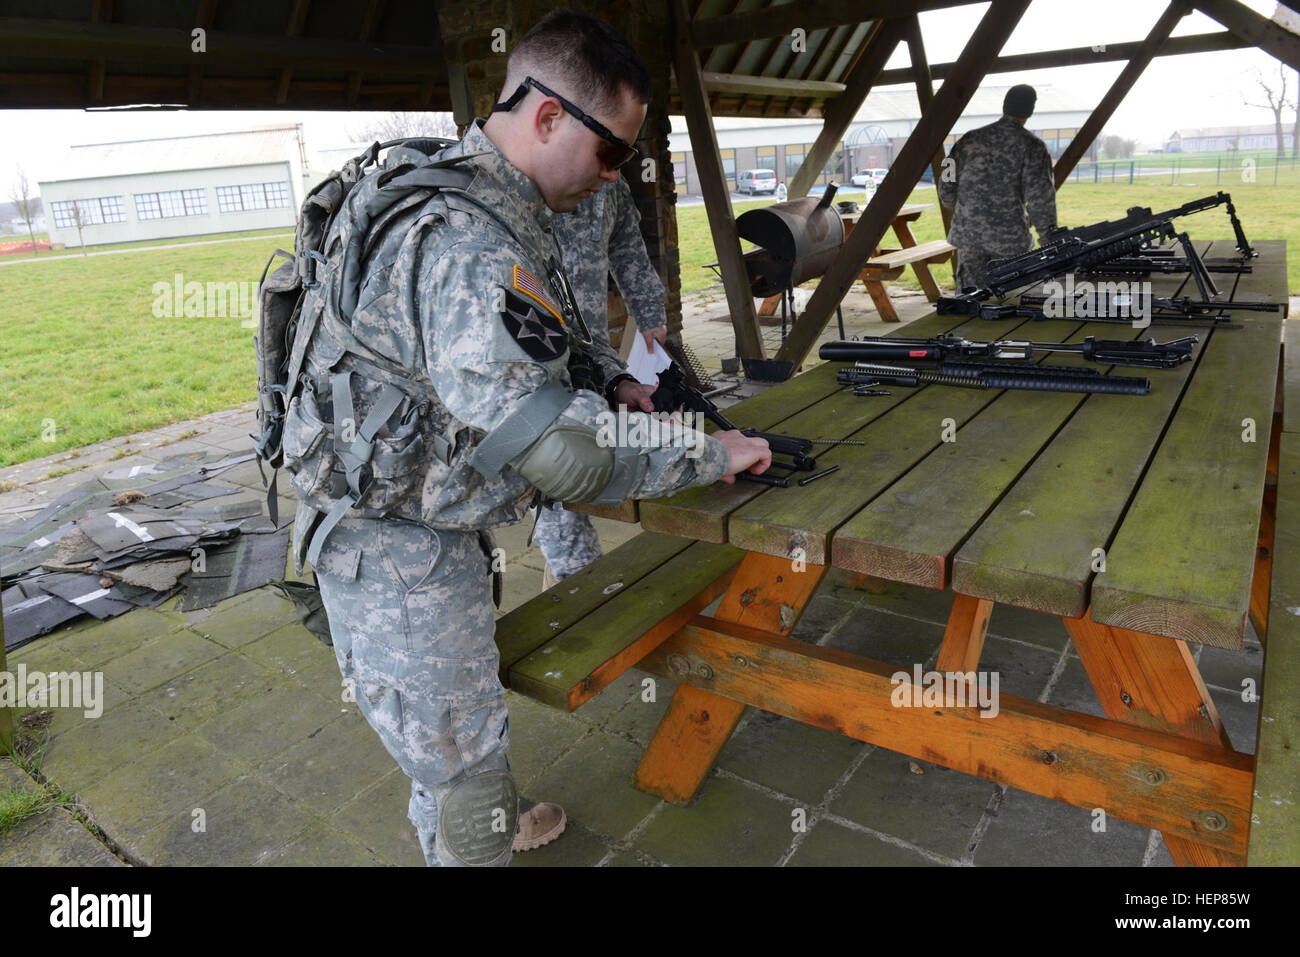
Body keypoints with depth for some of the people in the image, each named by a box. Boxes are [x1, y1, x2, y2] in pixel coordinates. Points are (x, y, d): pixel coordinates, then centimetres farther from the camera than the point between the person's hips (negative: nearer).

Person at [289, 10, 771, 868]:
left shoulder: (469, 193, 6)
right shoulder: (471, 246, -30)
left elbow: (502, 370, 18)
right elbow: (565, 457, -32)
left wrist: (603, 391, 7)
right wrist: (710, 455, -19)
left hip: (433, 527, 11)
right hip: (399, 552, -10)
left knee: (466, 715, 30)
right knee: (461, 744, 10)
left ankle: (490, 826, 54)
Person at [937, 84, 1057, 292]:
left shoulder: (971, 140, 6)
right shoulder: (1033, 146, -3)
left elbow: (947, 185, 10)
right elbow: (1040, 198, -8)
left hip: (968, 233, 2)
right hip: (1010, 237, -2)